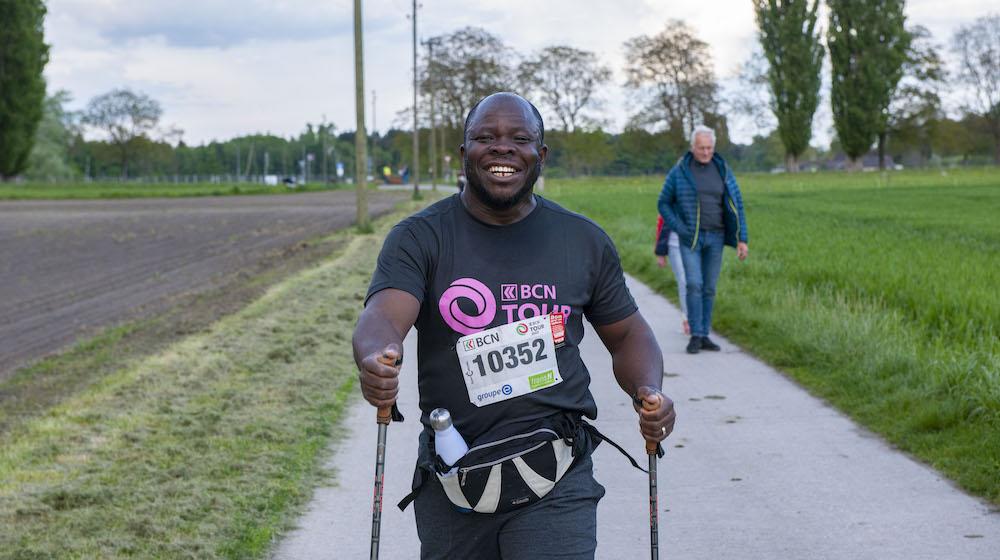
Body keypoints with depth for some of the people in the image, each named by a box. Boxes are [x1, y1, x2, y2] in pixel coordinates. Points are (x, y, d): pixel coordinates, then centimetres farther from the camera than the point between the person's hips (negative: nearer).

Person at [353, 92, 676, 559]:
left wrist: (648, 391, -6)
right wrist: (374, 360, -43)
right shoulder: (420, 238, -2)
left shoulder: (584, 241, 5)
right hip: (450, 483, 1)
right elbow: (382, 316, -19)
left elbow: (627, 334, 15)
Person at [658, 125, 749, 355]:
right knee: (694, 284, -14)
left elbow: (736, 206, 2)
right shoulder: (679, 171, -6)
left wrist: (742, 240, -3)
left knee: (709, 288, 5)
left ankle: (704, 336, 14)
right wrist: (678, 229, -13)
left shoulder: (722, 171, 0)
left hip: (714, 238, 3)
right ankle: (695, 336, -8)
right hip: (690, 238, -2)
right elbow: (664, 203, 2)